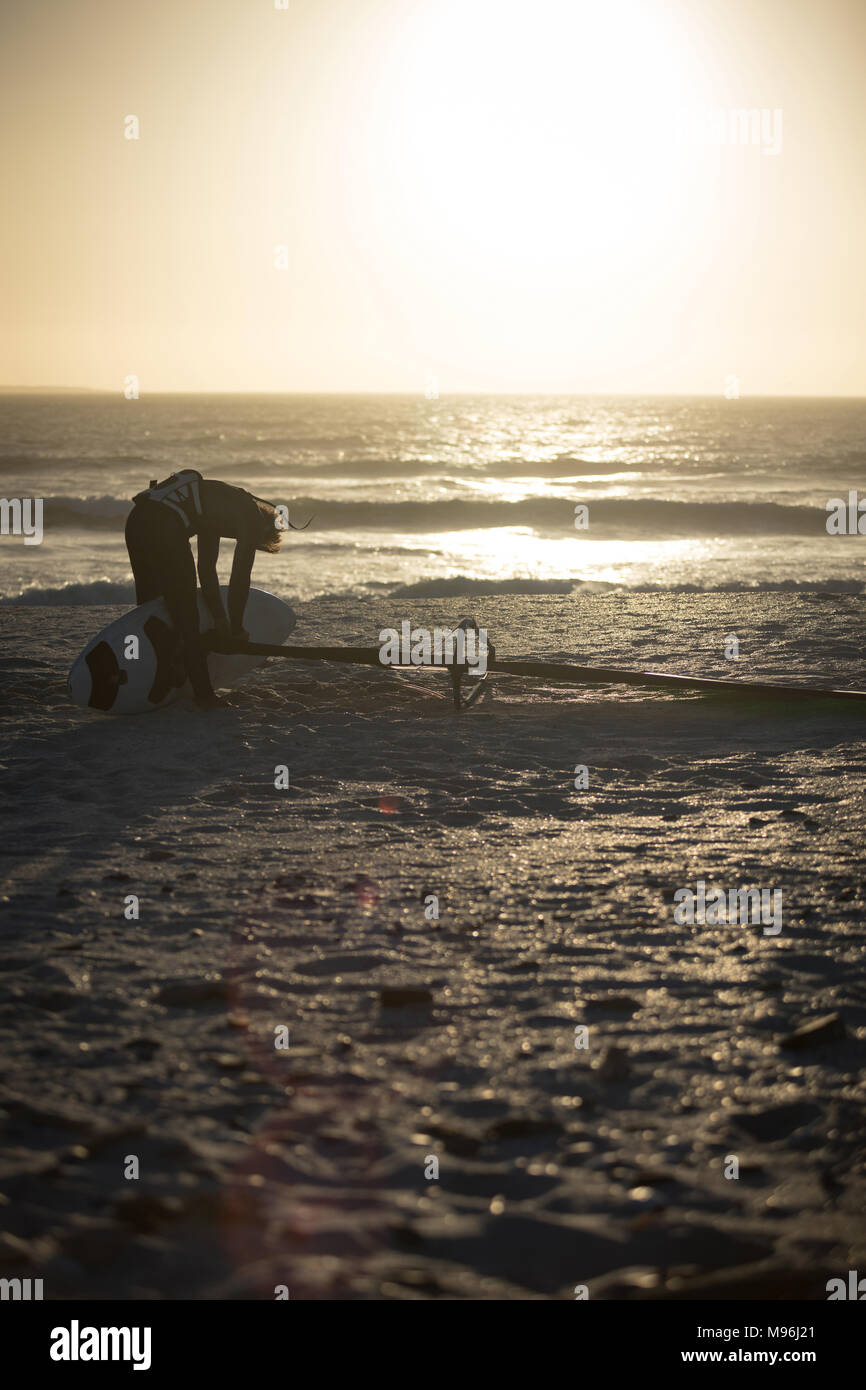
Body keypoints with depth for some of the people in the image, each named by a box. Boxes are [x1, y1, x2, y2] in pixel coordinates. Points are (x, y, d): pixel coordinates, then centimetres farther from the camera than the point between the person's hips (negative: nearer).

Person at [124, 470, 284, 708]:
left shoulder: (221, 505, 32)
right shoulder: (252, 518, 8)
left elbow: (206, 568, 27)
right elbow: (240, 578, 7)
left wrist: (219, 616, 23)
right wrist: (236, 629, 17)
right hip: (165, 528, -9)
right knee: (186, 618, 1)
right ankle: (204, 696, 6)